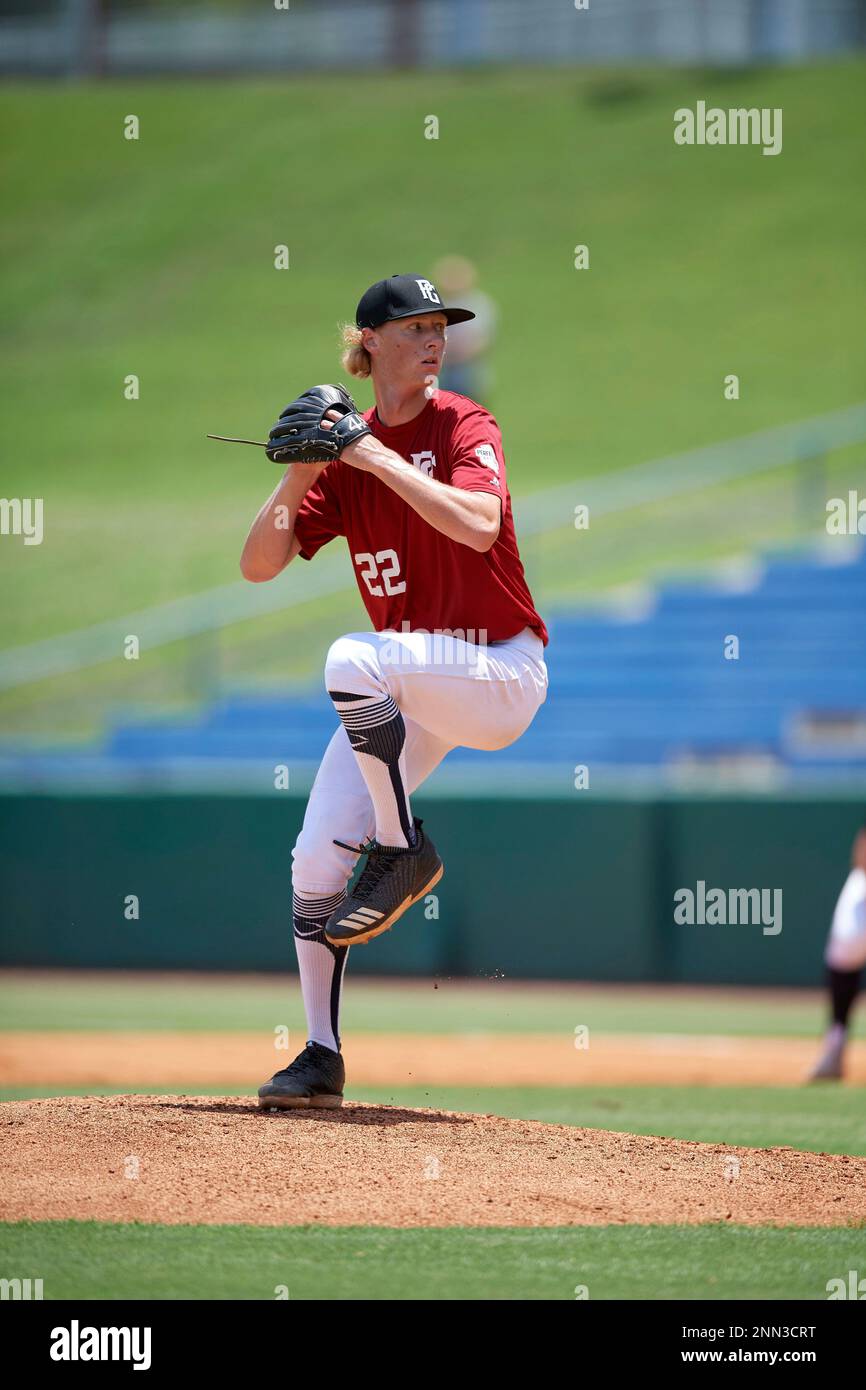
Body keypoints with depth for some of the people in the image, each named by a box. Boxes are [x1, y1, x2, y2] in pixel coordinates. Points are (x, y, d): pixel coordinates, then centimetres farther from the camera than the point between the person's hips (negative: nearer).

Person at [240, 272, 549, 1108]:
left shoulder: (464, 426, -9)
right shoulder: (345, 453, 6)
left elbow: (478, 524, -29)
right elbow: (259, 564, 0)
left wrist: (372, 454, -25)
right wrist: (299, 471, -13)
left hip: (503, 673, -6)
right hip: (410, 689, 6)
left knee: (354, 660, -34)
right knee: (315, 860, -3)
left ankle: (403, 851, -16)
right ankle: (321, 1058, 10)